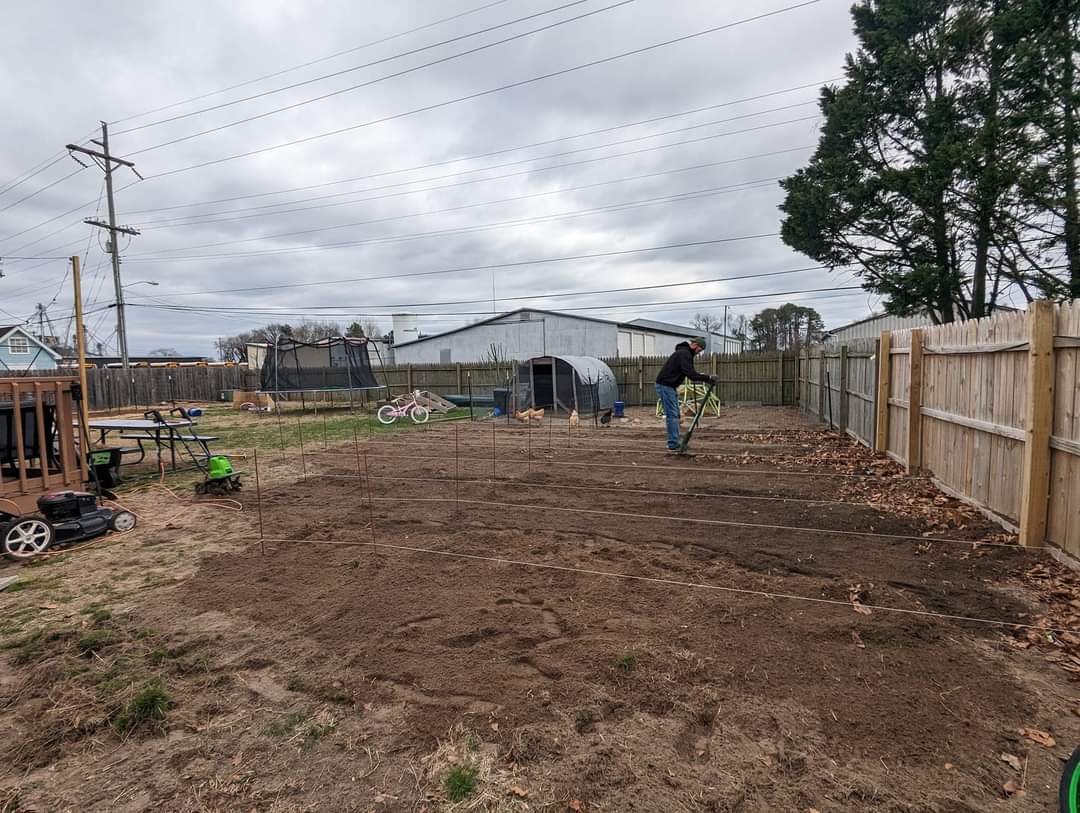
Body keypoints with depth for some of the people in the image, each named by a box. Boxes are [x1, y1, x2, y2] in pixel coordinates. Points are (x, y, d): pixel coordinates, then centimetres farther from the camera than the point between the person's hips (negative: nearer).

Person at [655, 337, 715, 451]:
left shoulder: (684, 352, 17)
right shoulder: (684, 354, -17)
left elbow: (689, 372, 25)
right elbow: (690, 374, -25)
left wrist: (702, 376, 15)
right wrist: (708, 378, -21)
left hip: (670, 386, 11)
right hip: (665, 386, -11)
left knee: (675, 415, 12)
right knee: (672, 415, -8)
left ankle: (674, 443, 17)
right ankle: (673, 445, -5)